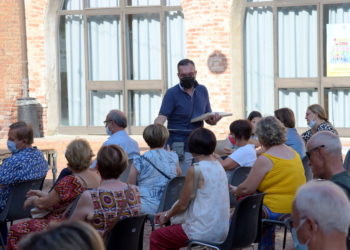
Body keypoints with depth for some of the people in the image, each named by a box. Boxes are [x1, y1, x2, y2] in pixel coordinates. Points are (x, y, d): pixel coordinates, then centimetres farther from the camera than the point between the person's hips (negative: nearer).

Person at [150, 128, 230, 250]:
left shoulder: (195, 170, -15)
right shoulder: (219, 167, 9)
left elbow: (182, 205, -7)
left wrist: (167, 215, 13)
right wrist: (169, 213, 21)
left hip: (204, 232, -8)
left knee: (156, 237, 11)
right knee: (174, 227, 30)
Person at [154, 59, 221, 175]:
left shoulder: (202, 90, 11)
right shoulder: (172, 93, -4)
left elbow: (208, 118, 16)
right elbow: (162, 117, -14)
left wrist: (213, 119, -7)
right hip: (179, 148, -5)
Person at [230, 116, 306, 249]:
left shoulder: (265, 159, -14)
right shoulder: (294, 153, 10)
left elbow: (246, 189, -12)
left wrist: (236, 191, 10)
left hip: (277, 211, -8)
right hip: (297, 210, 8)